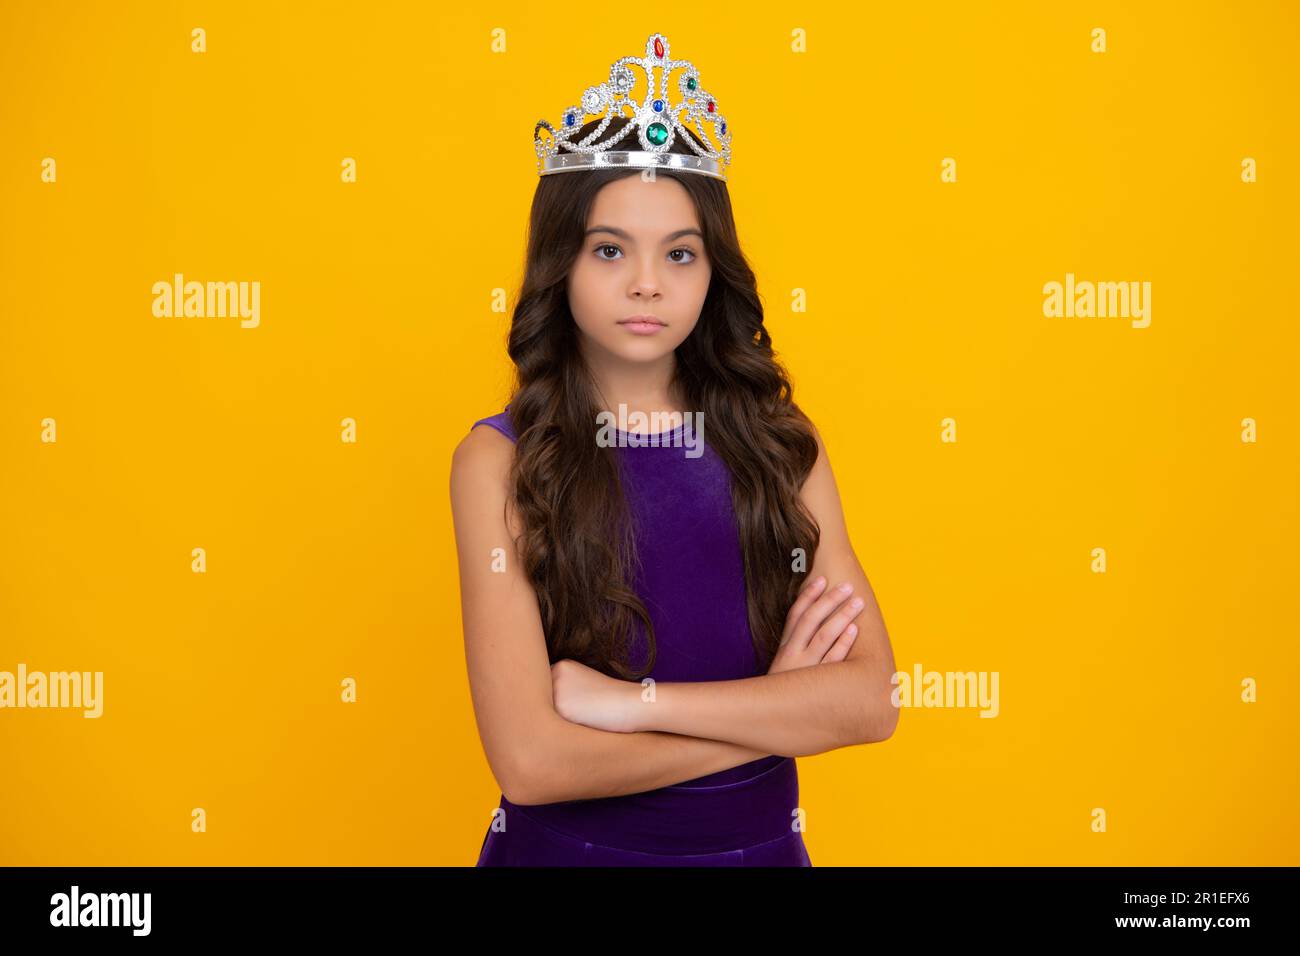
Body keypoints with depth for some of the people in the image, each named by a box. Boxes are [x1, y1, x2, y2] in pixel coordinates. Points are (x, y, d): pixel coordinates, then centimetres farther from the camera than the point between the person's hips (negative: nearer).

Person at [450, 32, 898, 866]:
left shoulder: (783, 445, -4)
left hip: (756, 843, 3)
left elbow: (872, 700, -13)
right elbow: (530, 759, -21)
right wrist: (776, 708, -15)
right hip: (567, 843, -2)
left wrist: (633, 700, -20)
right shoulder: (500, 461, -13)